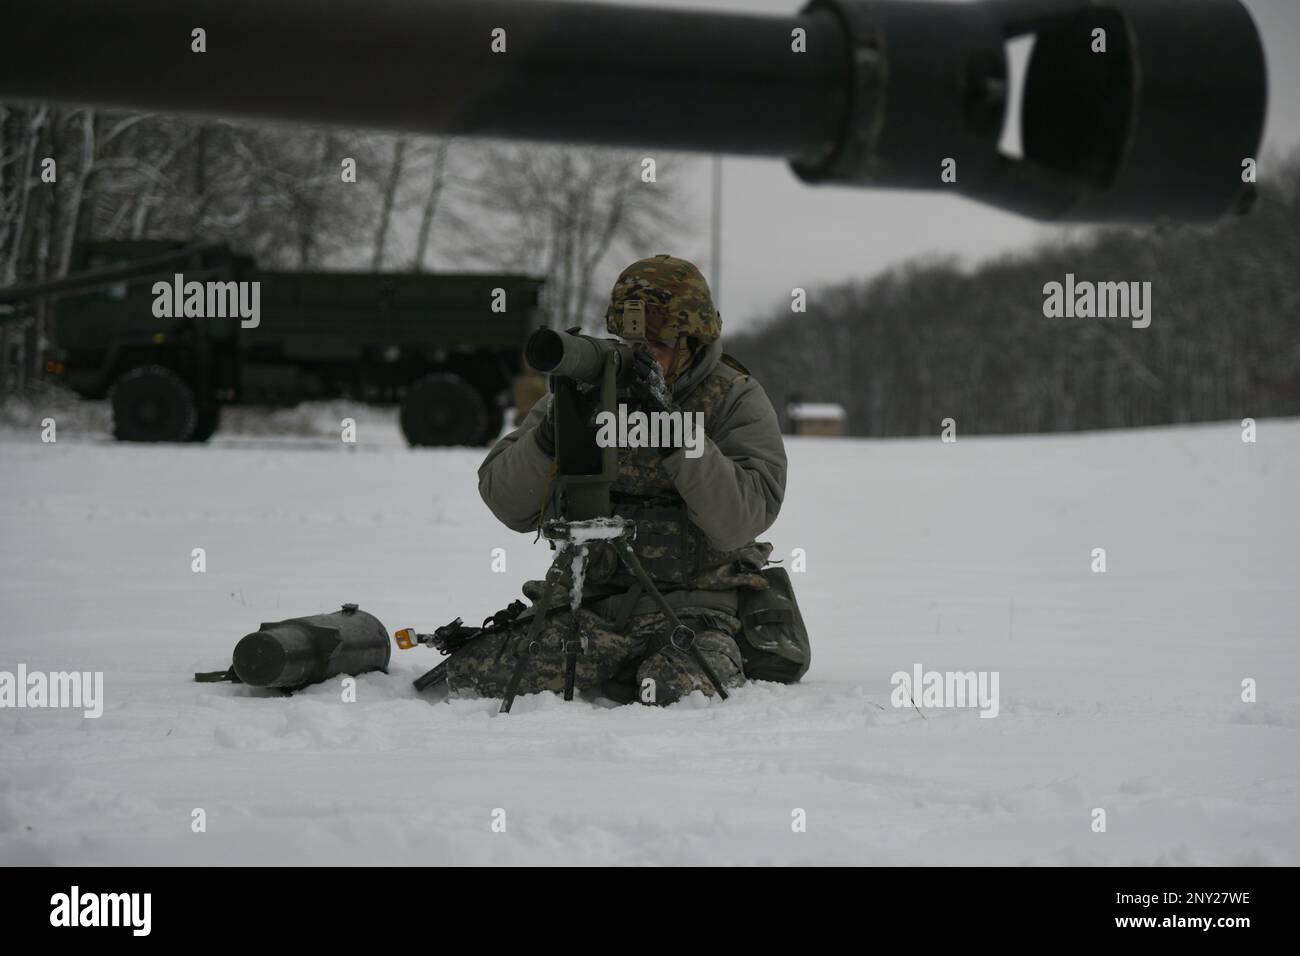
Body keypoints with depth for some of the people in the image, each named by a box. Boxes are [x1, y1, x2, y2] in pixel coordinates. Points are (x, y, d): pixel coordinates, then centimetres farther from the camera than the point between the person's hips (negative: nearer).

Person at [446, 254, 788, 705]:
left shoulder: (737, 400, 0)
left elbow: (739, 521, -16)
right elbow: (509, 505, 1)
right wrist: (554, 428, -16)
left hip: (692, 609, -3)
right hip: (590, 599, 3)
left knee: (678, 691, -36)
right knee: (472, 673, -19)